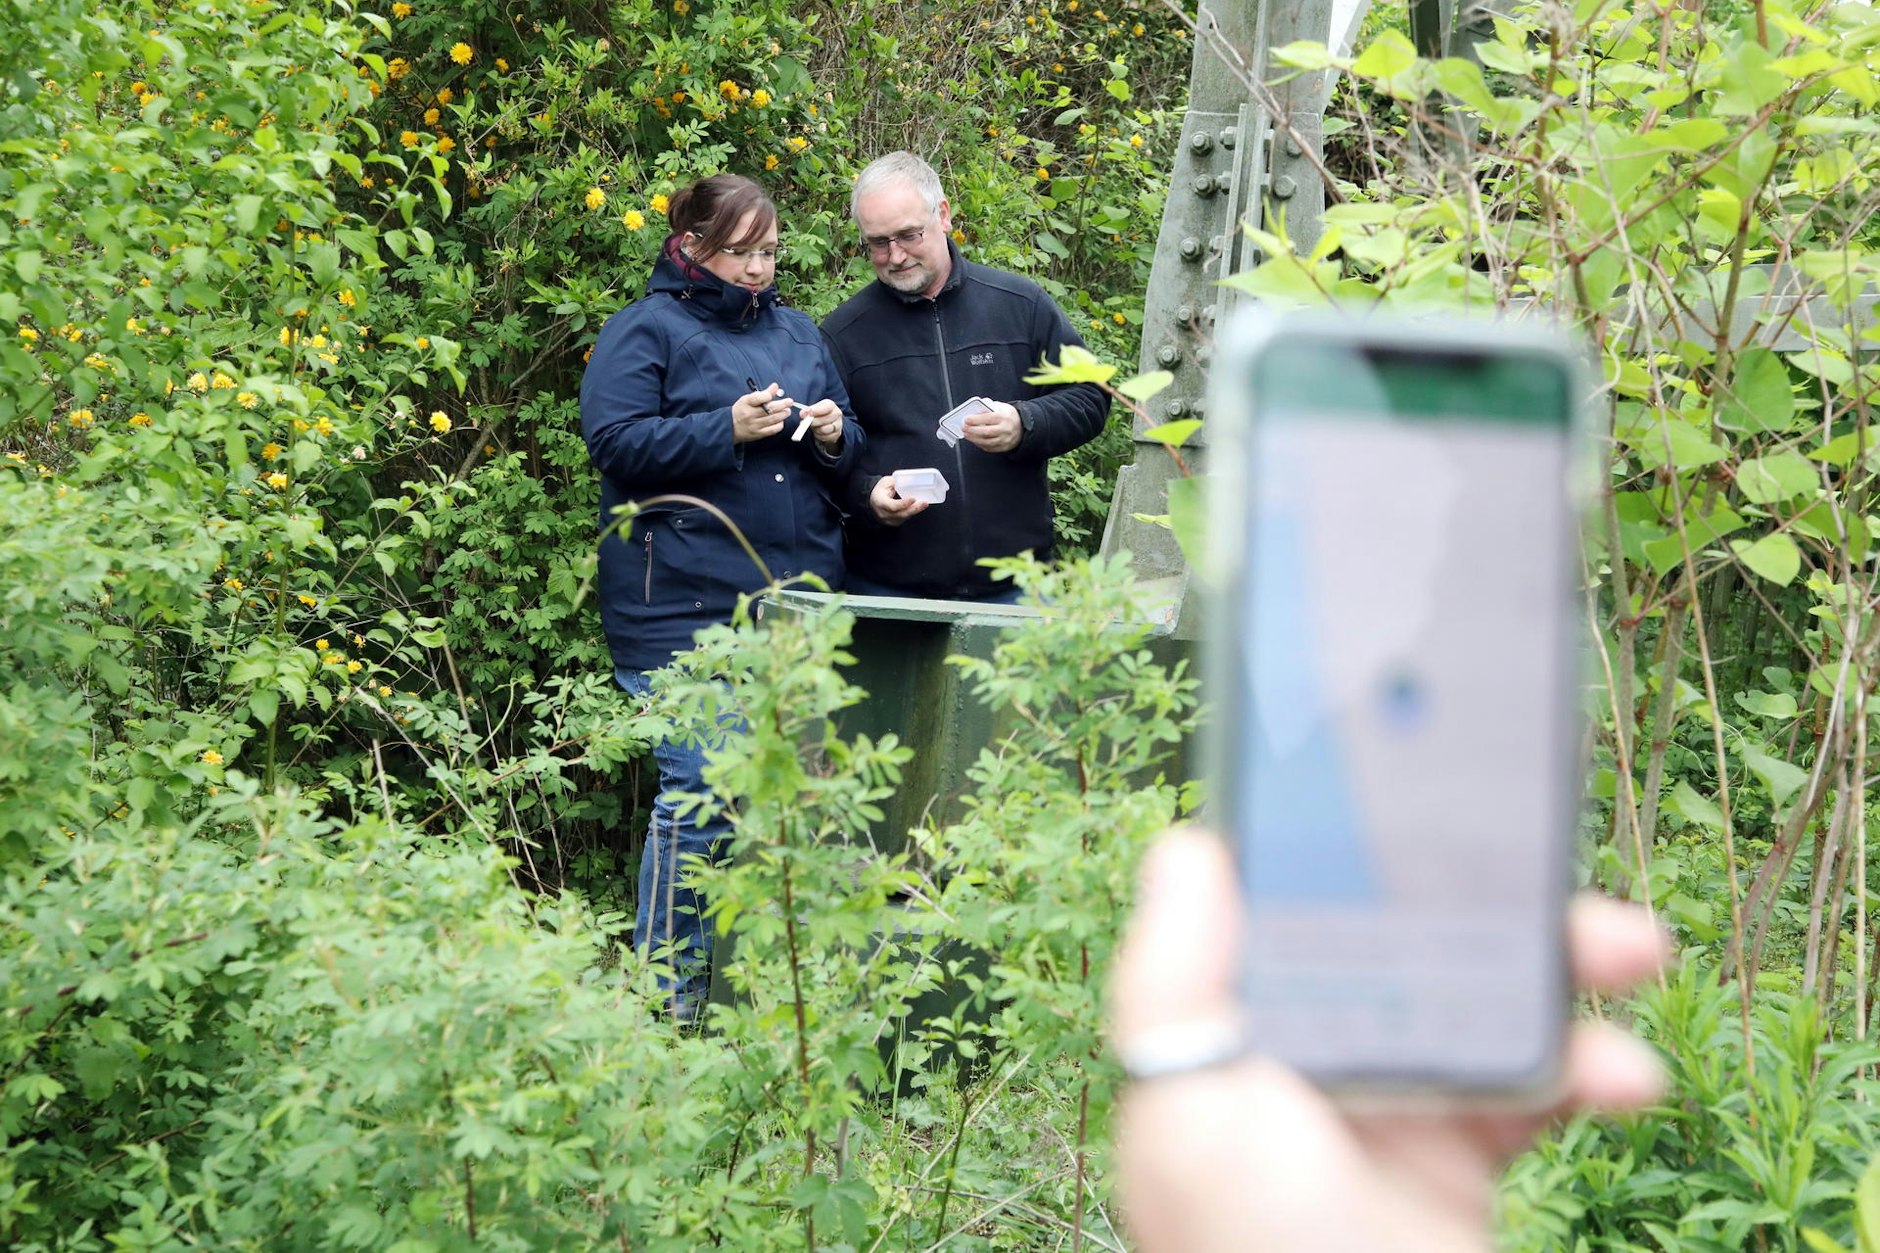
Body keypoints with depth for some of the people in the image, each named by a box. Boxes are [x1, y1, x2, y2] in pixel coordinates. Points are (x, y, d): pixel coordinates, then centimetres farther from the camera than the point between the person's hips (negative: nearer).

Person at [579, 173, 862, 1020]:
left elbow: (847, 462, 24)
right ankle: (668, 995, 1)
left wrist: (835, 437, 1)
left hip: (797, 601, 7)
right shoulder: (645, 332, 0)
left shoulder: (797, 332, 19)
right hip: (688, 609, -6)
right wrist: (729, 429, -17)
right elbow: (617, 444, -10)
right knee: (701, 792, -9)